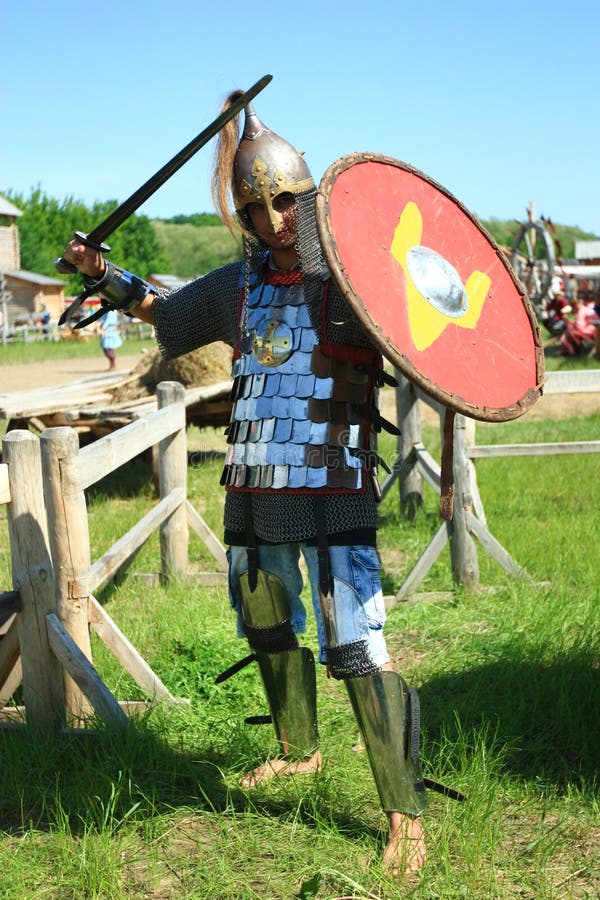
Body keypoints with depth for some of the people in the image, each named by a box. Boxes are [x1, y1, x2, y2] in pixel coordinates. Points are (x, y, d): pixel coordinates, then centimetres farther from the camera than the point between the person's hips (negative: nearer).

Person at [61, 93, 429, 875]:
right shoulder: (238, 287, 9)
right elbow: (159, 309, 24)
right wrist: (102, 273, 11)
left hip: (333, 505, -6)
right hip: (253, 499, 7)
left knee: (357, 652, -11)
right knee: (270, 633, 21)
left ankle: (405, 812, -2)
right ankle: (298, 751, 44)